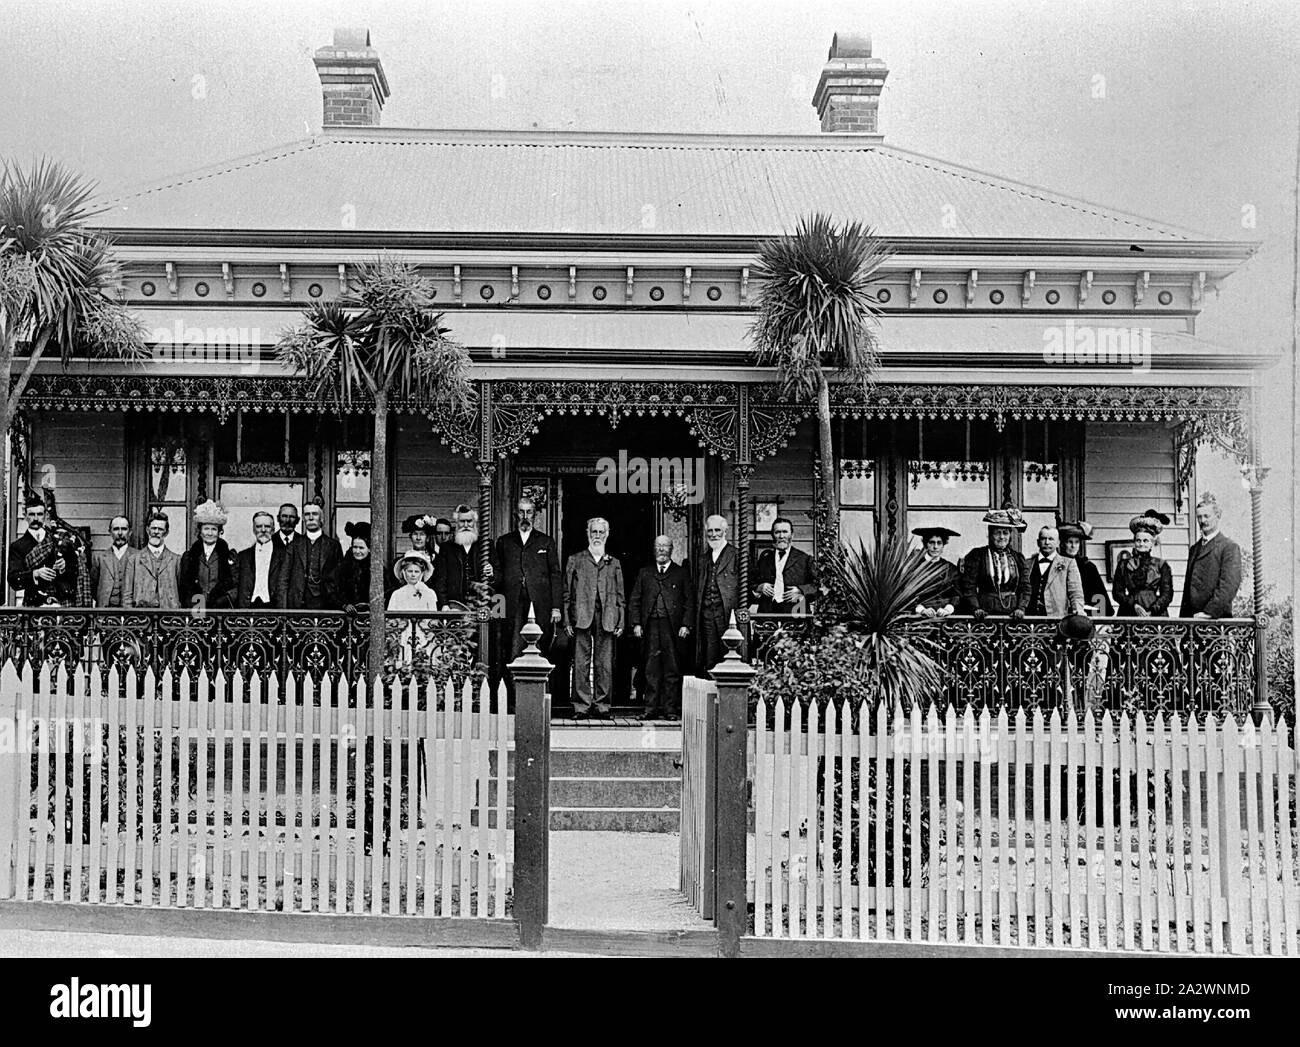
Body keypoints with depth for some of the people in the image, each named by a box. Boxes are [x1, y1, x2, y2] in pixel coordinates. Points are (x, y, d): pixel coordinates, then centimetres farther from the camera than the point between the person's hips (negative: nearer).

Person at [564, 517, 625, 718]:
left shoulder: (614, 563, 18)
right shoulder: (575, 560, 13)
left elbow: (620, 595, 15)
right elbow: (567, 593, 9)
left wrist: (621, 621, 5)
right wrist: (567, 620, 0)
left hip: (607, 619, 2)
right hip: (582, 618, -1)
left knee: (605, 664, 0)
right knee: (581, 664, -4)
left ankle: (601, 705, 6)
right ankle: (581, 706, -1)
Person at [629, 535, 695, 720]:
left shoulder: (681, 573, 11)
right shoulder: (644, 573, 16)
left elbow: (689, 602, 6)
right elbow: (634, 601, 13)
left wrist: (686, 625, -5)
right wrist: (636, 623, 1)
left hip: (673, 628, -1)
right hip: (650, 627, 1)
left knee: (672, 670, 0)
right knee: (651, 670, 1)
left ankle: (671, 709, 5)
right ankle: (651, 708, 5)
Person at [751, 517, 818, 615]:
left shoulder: (804, 559, 8)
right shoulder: (765, 557, 18)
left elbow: (816, 585, 5)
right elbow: (753, 582, 19)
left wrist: (800, 591, -10)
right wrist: (759, 588, -1)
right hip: (767, 612, 2)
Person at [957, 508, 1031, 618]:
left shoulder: (1018, 558, 14)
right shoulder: (977, 555, 5)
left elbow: (1025, 588, 11)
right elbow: (969, 586, 0)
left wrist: (1021, 608, -3)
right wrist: (976, 609, -10)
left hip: (1011, 614, 2)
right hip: (986, 612, -2)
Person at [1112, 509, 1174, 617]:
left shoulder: (1161, 565, 9)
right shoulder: (1123, 565, 12)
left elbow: (1167, 595, 4)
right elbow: (1117, 592, 7)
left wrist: (1151, 612, -9)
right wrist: (1134, 606, -8)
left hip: (1156, 615, -1)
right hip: (1129, 615, 1)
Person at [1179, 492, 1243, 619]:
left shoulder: (1230, 547, -3)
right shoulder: (1194, 548, 19)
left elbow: (1229, 586, -13)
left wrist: (1209, 612, -19)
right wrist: (1182, 616, 10)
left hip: (1216, 618, -6)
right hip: (1190, 618, 6)